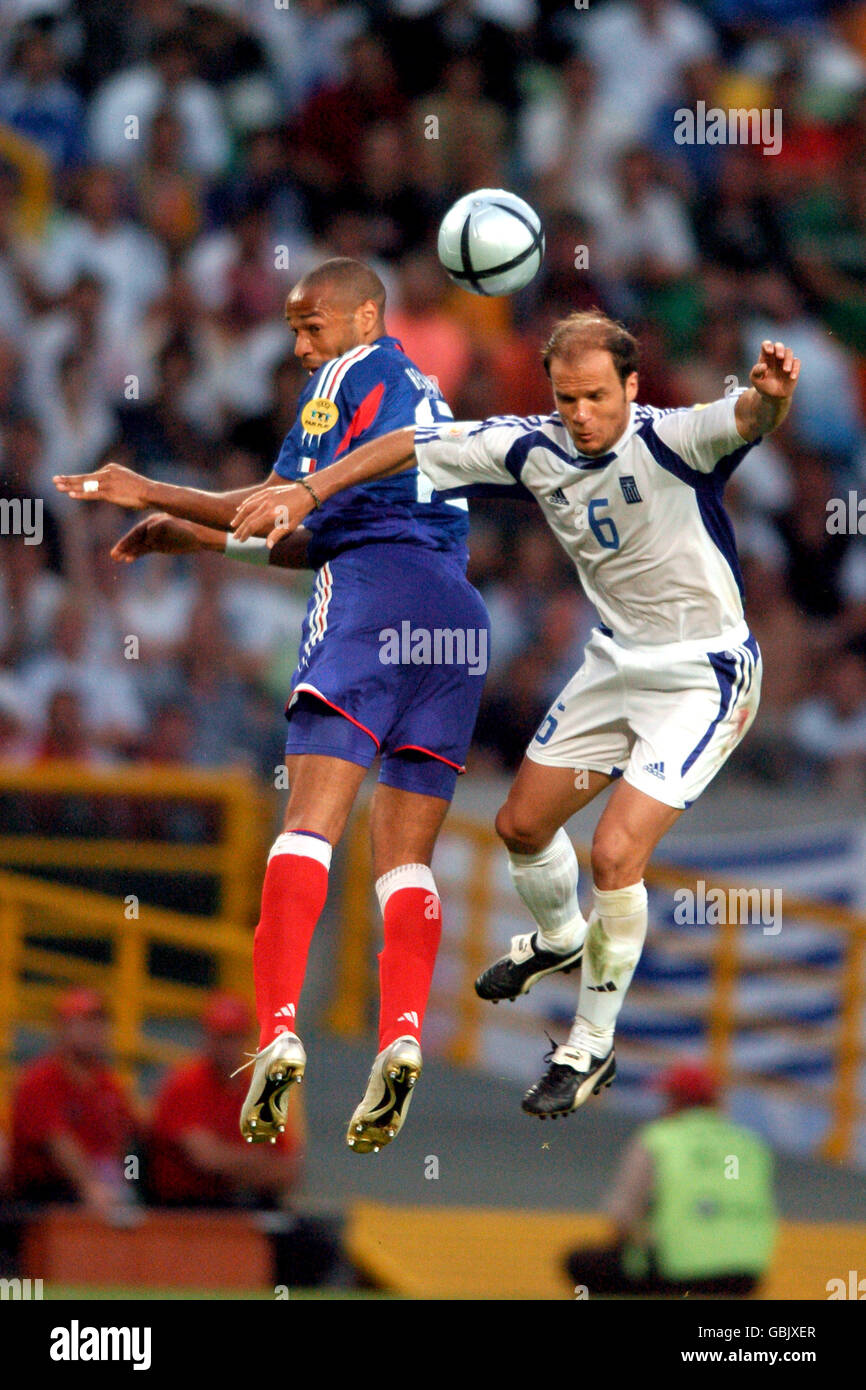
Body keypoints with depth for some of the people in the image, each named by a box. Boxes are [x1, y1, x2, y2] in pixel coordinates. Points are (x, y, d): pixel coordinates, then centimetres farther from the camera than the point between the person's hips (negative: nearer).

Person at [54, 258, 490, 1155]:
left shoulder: (351, 373, 10)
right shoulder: (426, 399, 33)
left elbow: (283, 508, -4)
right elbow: (313, 543, 33)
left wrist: (154, 496, -3)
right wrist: (189, 536, 33)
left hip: (372, 592, -7)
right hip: (457, 608, 7)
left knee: (309, 821, -12)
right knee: (405, 857, 1)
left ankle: (278, 1033, -27)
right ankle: (402, 1037, -21)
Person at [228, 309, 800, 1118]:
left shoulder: (669, 442, -27)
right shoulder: (536, 449, -9)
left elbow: (746, 419, -47)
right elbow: (416, 446, 0)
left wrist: (771, 396, -70)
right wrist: (305, 494, -3)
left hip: (701, 677, -7)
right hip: (617, 660, 7)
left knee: (616, 855, -16)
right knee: (522, 824, 17)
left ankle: (592, 1048, 3)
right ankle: (559, 939, 51)